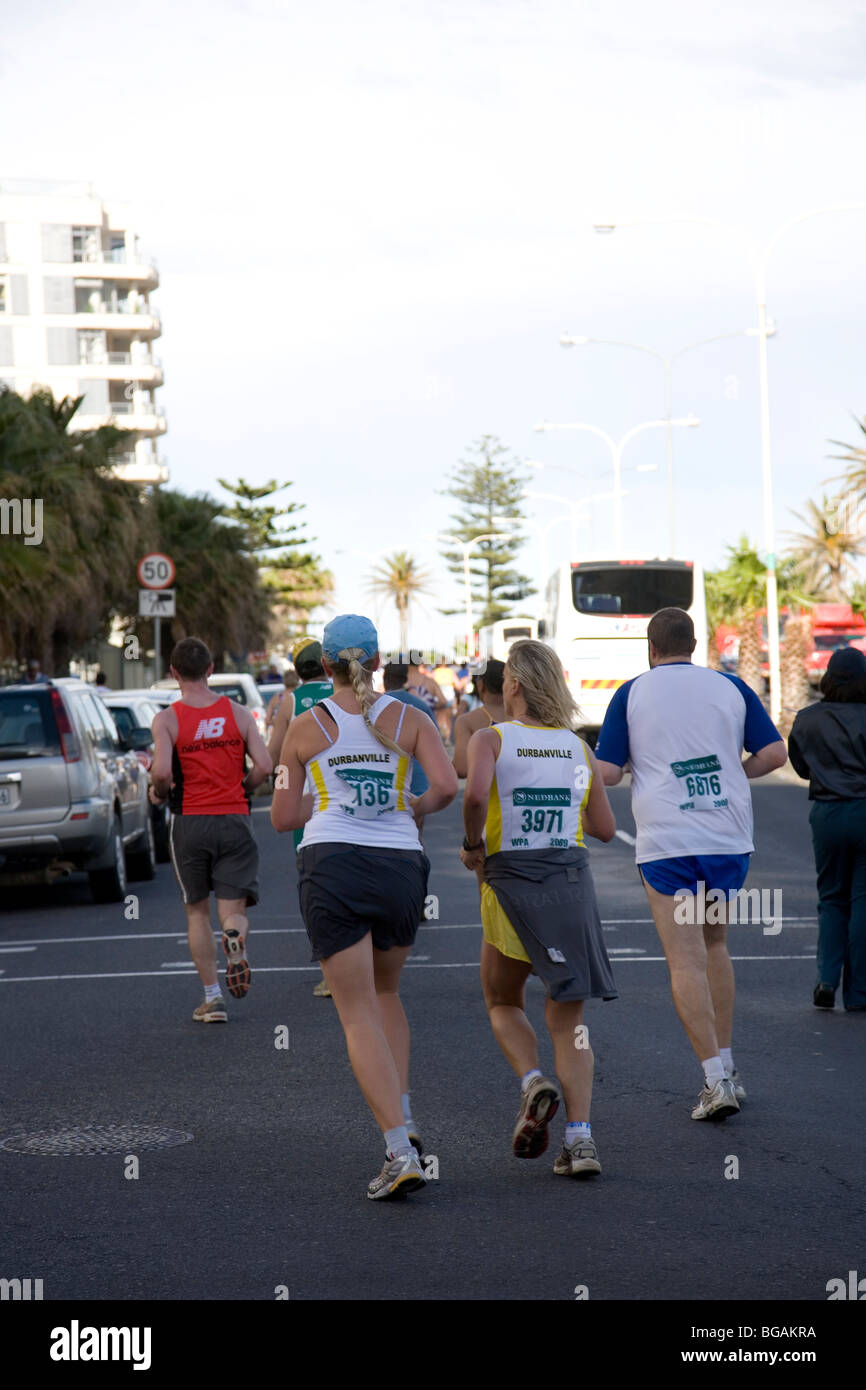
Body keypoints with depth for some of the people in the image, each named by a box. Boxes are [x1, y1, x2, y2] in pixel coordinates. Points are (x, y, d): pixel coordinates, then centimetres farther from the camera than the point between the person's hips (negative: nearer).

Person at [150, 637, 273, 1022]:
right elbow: (264, 766, -6)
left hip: (189, 823, -1)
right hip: (234, 821, 1)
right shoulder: (237, 713, 2)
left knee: (197, 912, 14)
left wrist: (158, 792, 3)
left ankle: (212, 998, 11)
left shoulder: (167, 719, -5)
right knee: (233, 911, 4)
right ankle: (235, 938, -34)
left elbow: (162, 771, -19)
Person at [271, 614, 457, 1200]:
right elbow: (447, 786, -8)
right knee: (386, 993, 26)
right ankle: (404, 1119, 11)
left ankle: (401, 1152, -16)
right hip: (401, 867, 2)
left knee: (360, 1016, -3)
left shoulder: (306, 728, 6)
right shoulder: (409, 719, 7)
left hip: (331, 868, -2)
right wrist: (415, 808, 13)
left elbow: (283, 818, 10)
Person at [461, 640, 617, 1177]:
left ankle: (534, 1083, -7)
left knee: (503, 1003, 20)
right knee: (569, 1020, 7)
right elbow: (605, 828, 10)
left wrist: (472, 844, -7)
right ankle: (580, 1138, -5)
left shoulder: (491, 739, -4)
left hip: (511, 881, -2)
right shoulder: (578, 746, 8)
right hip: (572, 880, 2)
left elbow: (475, 794, -24)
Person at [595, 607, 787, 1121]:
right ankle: (727, 1067, 19)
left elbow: (607, 773, -2)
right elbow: (774, 753, 4)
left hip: (666, 842, -3)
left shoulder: (632, 694, 0)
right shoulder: (731, 687, 6)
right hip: (729, 837, 3)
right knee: (714, 945, 20)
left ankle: (716, 1080, -12)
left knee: (686, 962, -3)